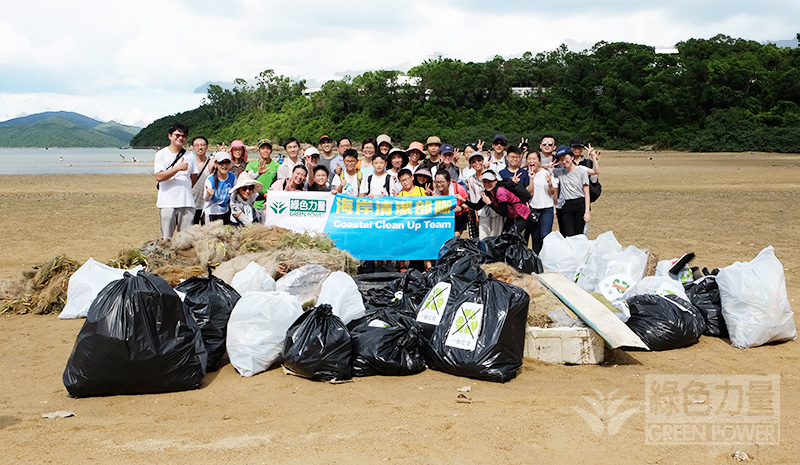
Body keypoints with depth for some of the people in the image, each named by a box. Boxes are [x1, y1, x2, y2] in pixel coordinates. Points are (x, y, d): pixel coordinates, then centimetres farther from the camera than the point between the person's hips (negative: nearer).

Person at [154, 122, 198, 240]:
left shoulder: (189, 156, 14)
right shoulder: (161, 154, 3)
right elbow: (159, 177, -11)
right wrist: (178, 168, -18)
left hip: (187, 203, 3)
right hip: (167, 203, -3)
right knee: (166, 240, -3)